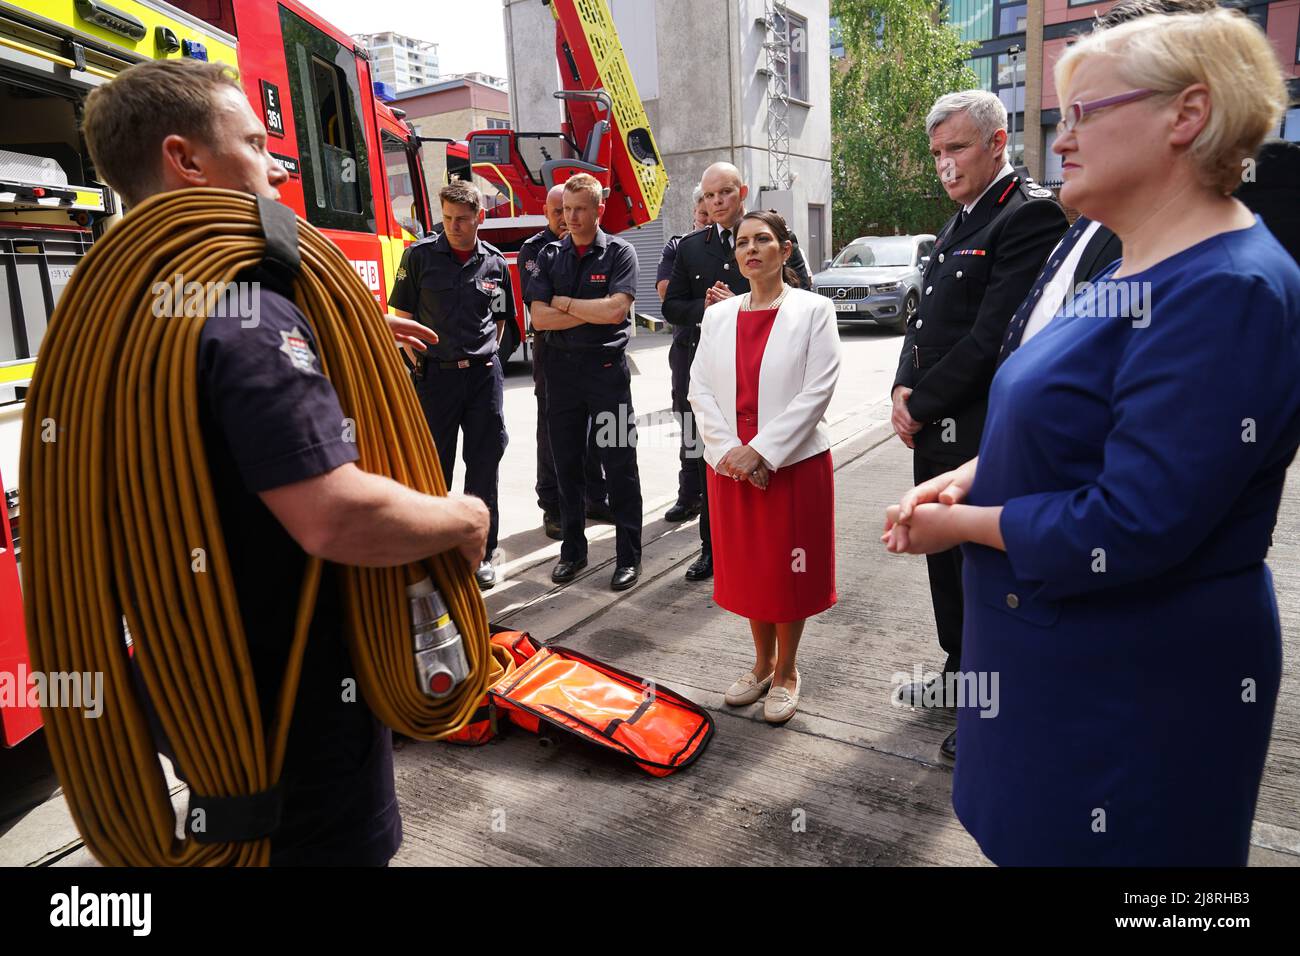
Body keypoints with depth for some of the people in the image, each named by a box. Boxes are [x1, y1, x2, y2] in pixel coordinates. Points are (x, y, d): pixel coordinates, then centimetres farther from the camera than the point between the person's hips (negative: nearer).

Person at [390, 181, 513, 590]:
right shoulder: (420, 256, -1)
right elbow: (403, 314, 2)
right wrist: (417, 358, -4)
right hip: (435, 374, -1)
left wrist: (484, 356, 9)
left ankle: (481, 552, 17)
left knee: (484, 467, 6)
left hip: (484, 374, 2)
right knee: (433, 468, 7)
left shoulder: (495, 263, 5)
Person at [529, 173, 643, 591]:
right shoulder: (550, 255, 7)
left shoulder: (619, 252, -2)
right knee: (566, 463, 10)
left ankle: (628, 555, 11)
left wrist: (564, 303, -6)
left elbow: (615, 309, -16)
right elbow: (539, 317, -3)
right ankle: (573, 549, 23)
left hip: (607, 368, -3)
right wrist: (593, 312, -9)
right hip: (562, 369, 4)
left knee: (619, 464, 1)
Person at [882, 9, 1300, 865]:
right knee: (1033, 837, 25)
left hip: (1139, 695, -9)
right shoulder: (1134, 270, 8)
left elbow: (1130, 527, -29)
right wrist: (966, 479, -2)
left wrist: (963, 524, -16)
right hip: (1058, 650, 9)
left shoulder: (1227, 291, -24)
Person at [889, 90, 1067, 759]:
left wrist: (922, 404, -15)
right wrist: (904, 390, -1)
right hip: (934, 429, 9)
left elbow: (992, 335, -21)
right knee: (944, 555, 19)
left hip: (980, 431, -9)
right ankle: (961, 672, 38)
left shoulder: (1029, 214, -13)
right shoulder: (960, 222, 16)